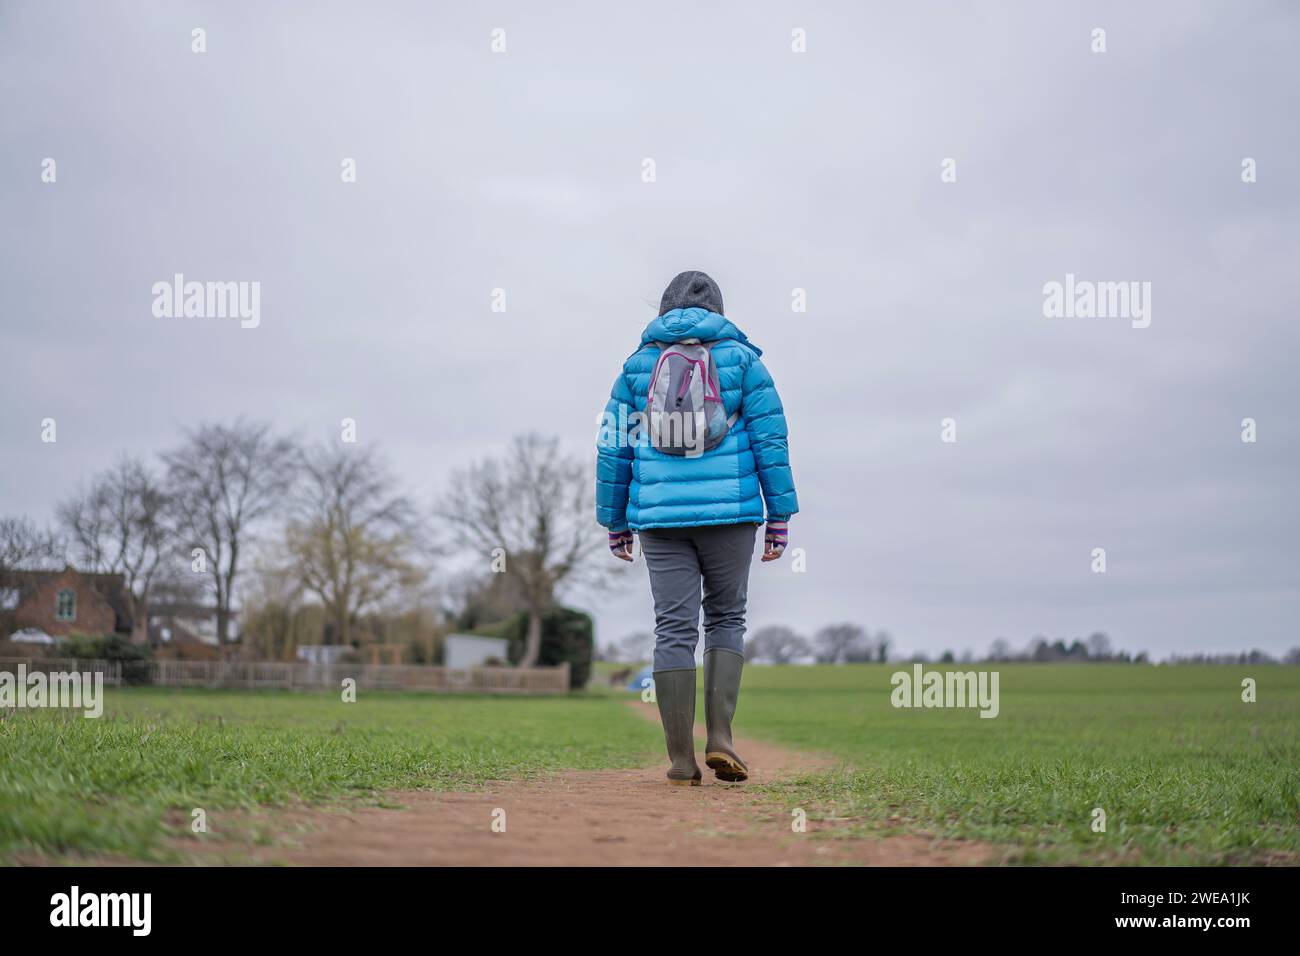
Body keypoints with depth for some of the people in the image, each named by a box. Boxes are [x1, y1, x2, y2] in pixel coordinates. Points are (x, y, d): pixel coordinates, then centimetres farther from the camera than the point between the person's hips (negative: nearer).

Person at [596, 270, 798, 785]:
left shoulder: (637, 364, 9)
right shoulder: (741, 358, 5)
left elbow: (613, 448, 8)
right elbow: (770, 439, 0)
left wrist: (615, 521, 14)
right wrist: (780, 516, 2)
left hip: (660, 518, 1)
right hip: (730, 511, -1)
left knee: (674, 630, 3)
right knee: (726, 619, 13)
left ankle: (681, 759, 2)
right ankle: (720, 737, -1)